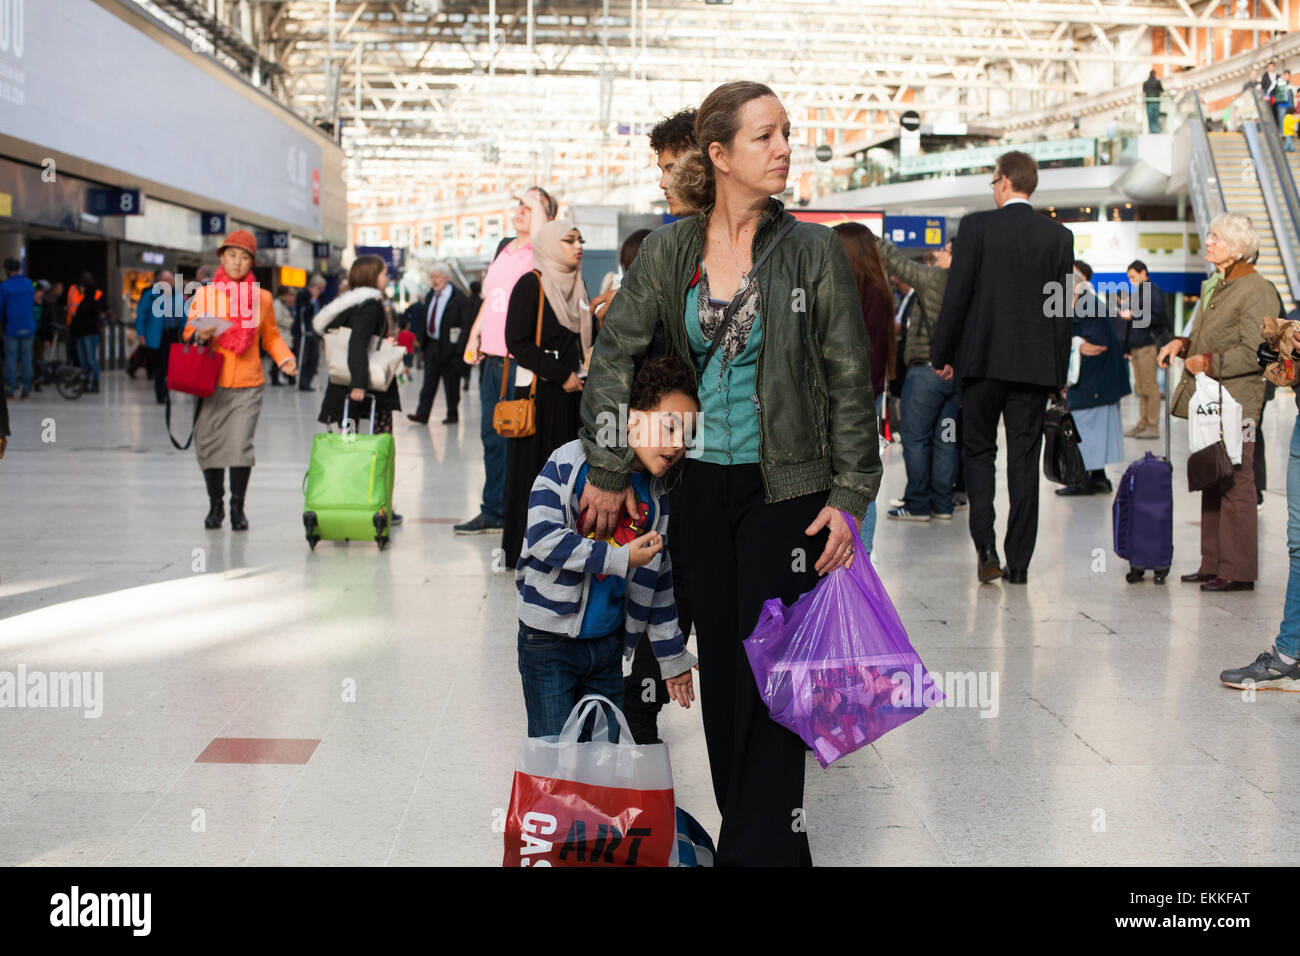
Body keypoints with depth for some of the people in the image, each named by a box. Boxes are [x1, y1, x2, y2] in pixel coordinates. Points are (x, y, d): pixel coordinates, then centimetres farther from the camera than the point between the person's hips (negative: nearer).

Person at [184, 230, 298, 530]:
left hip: (248, 385, 0)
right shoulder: (204, 295, 4)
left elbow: (271, 336, 16)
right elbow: (188, 333, 9)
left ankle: (238, 508, 6)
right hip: (212, 384, 1)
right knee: (208, 446, 4)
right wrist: (199, 335, -14)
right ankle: (215, 504, 25)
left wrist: (285, 358, -2)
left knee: (240, 445, -11)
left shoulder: (262, 298, 6)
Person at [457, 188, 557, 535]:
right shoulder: (504, 248, 17)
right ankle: (493, 511, 20)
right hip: (493, 357, 8)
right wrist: (474, 336, 17)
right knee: (492, 436, 12)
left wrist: (537, 203, -18)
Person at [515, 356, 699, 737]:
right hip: (549, 640, -5)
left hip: (608, 643, 5)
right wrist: (620, 558, -22)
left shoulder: (656, 498, 5)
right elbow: (543, 535, -20)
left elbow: (658, 581, 13)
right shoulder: (571, 463, -10)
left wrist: (672, 658, 15)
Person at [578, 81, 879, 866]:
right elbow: (616, 357, 7)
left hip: (787, 488, -3)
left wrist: (850, 496, -8)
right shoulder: (669, 250, 2)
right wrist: (608, 470, 3)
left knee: (767, 674, -5)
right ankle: (774, 843, 21)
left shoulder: (813, 250, -4)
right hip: (703, 485, 3)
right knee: (721, 669, 8)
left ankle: (758, 846, 2)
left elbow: (850, 379, -3)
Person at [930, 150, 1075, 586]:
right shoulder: (1059, 235, 3)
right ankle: (1019, 562, 7)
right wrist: (1058, 370, 9)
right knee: (1024, 460, 6)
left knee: (978, 451, 10)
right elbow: (1062, 307, 3)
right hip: (1035, 364, 2)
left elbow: (956, 294, -6)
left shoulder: (977, 226, -5)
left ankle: (986, 546, -5)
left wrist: (941, 353, 3)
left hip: (983, 358, -2)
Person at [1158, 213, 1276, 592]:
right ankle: (1213, 564, 19)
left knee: (1235, 484, -6)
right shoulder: (1214, 287, 18)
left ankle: (1238, 571, -1)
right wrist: (1182, 344, 9)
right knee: (1212, 484, 12)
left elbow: (1253, 353, -16)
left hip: (1235, 403, -9)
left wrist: (1208, 363, -15)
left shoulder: (1257, 290, -11)